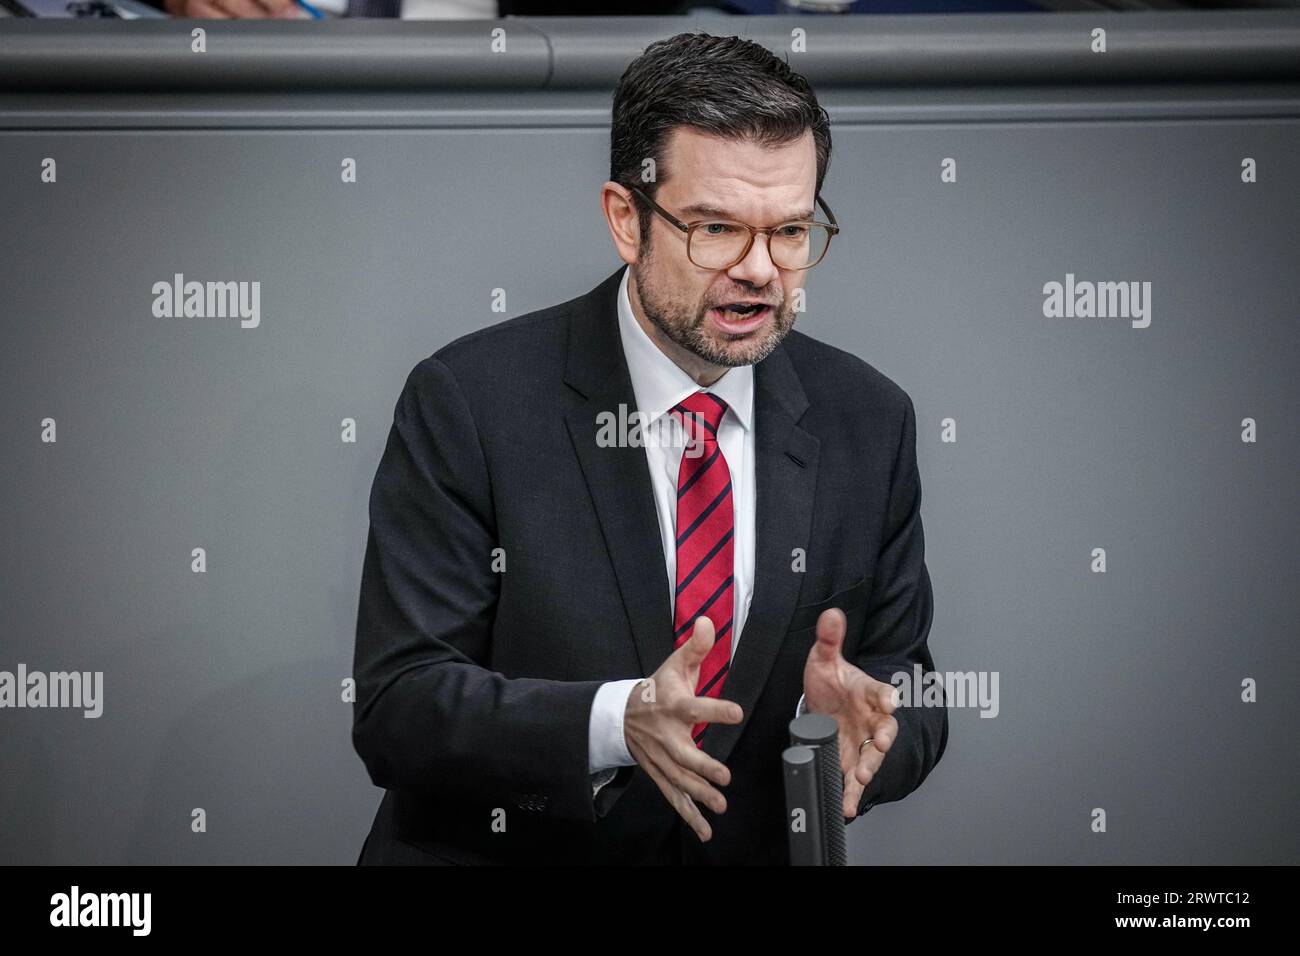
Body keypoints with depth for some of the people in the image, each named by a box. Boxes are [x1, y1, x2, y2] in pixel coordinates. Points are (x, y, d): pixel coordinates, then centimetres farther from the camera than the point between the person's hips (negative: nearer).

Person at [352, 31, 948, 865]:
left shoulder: (867, 422, 3)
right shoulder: (466, 406, -7)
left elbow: (912, 699, 7)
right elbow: (397, 707, -11)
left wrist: (850, 715, -15)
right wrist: (618, 721, -25)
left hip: (751, 853, 3)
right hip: (499, 853, -2)